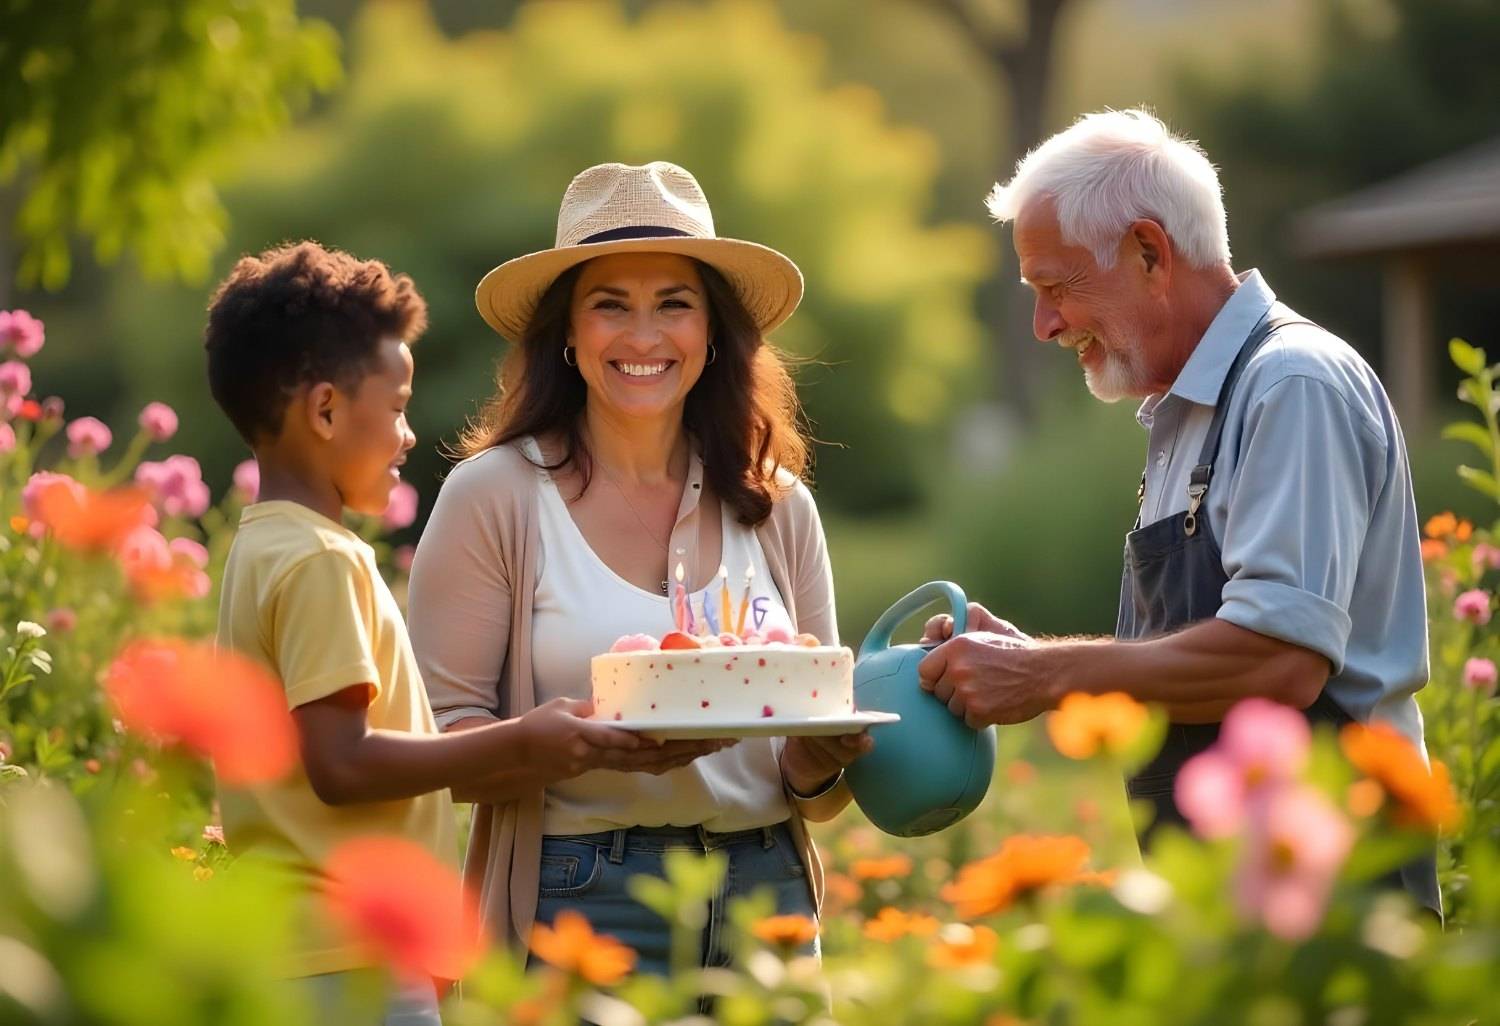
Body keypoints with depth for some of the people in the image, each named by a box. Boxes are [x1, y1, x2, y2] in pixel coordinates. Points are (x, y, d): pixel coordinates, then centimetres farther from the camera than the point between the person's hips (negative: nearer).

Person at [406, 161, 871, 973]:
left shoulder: (778, 508, 7)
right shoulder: (496, 495, -4)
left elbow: (815, 791, 13)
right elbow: (437, 737, -7)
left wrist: (821, 759, -10)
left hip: (767, 888, 3)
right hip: (581, 901, -3)